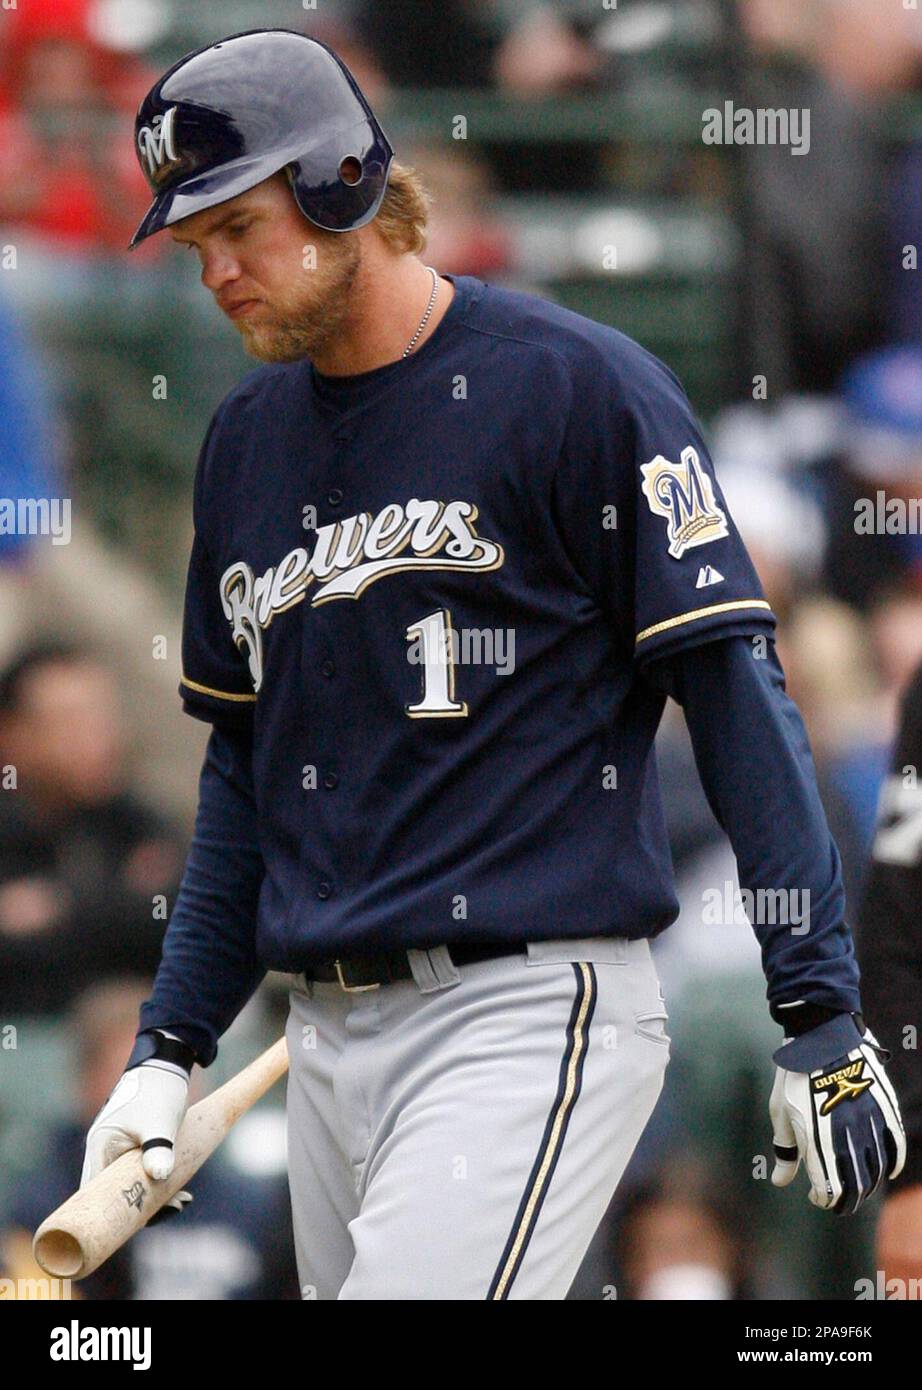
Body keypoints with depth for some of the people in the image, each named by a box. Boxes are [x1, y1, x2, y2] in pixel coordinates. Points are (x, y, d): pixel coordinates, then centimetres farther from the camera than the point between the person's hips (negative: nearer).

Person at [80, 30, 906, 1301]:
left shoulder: (579, 385, -6)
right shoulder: (247, 442, 15)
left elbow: (737, 693, -8)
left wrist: (822, 1020, -12)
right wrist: (169, 1049, 17)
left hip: (530, 1013, -7)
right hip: (328, 1034, 7)